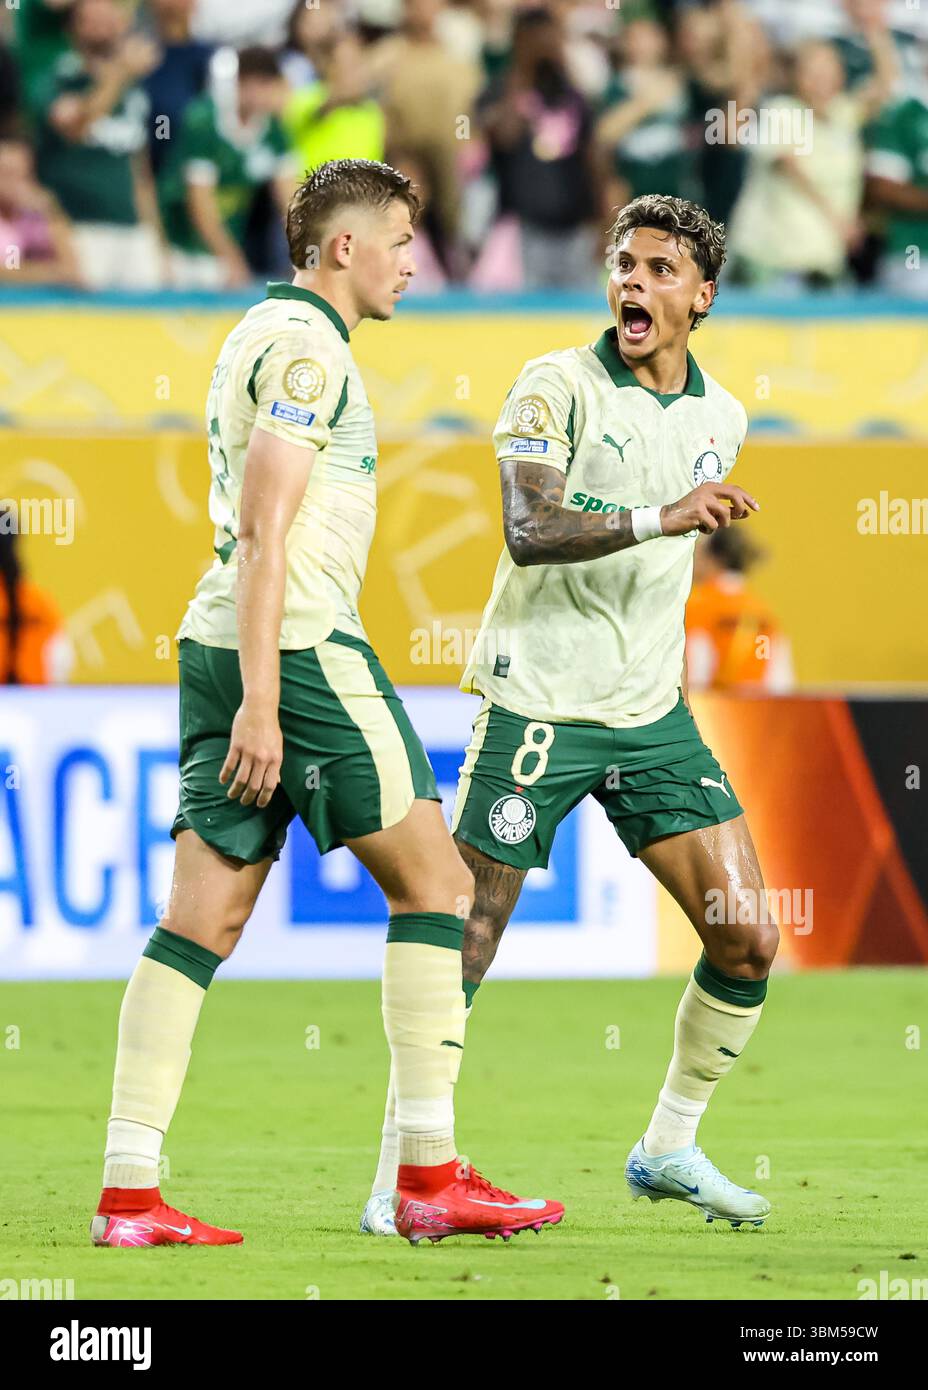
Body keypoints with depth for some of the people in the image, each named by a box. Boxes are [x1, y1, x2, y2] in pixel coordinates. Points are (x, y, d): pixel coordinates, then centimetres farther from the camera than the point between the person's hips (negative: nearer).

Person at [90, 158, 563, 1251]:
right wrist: (259, 702, -21)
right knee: (435, 882, -3)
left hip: (223, 646, 10)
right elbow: (263, 529, -17)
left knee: (201, 918, 4)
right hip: (297, 649, -10)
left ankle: (127, 1191, -2)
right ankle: (430, 1177, -4)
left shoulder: (263, 333, 21)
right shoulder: (307, 344, -10)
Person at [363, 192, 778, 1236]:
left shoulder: (720, 416, 9)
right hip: (536, 707, -5)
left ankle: (668, 1149, 15)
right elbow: (527, 530, -23)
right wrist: (660, 517, -33)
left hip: (653, 716, 5)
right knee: (462, 945, -6)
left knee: (746, 941, -2)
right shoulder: (556, 387, -9)